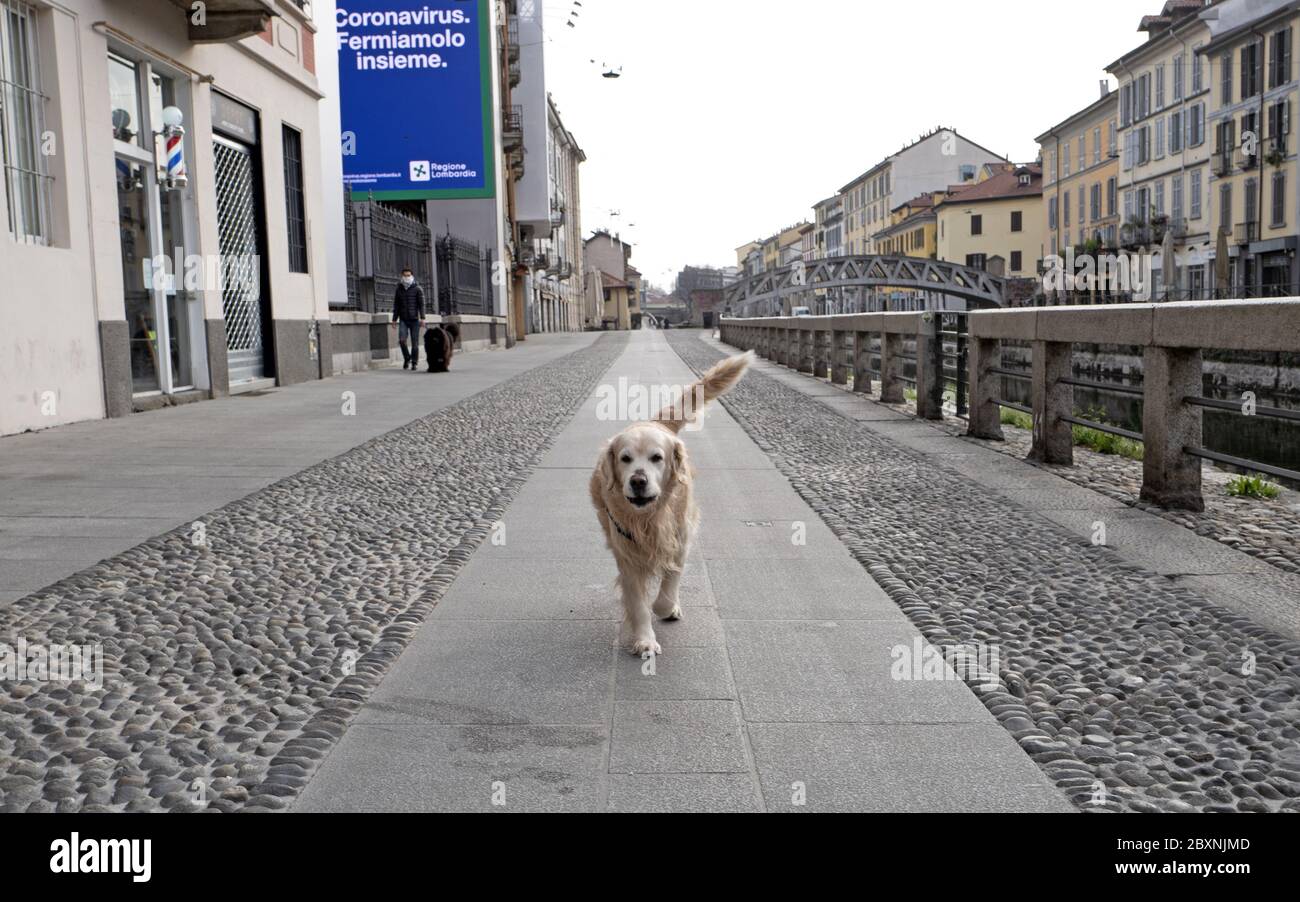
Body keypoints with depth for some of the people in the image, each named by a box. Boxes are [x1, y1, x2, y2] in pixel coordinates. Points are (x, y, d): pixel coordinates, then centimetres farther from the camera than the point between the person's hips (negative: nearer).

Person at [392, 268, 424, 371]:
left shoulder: (418, 289, 2)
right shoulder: (399, 290, 12)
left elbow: (421, 304, -4)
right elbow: (396, 305, 15)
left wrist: (422, 317, -14)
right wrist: (394, 319, 11)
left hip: (414, 320, -2)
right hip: (403, 320, 2)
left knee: (414, 342, -2)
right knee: (402, 339, -15)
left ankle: (414, 363, 8)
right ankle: (407, 358, 6)